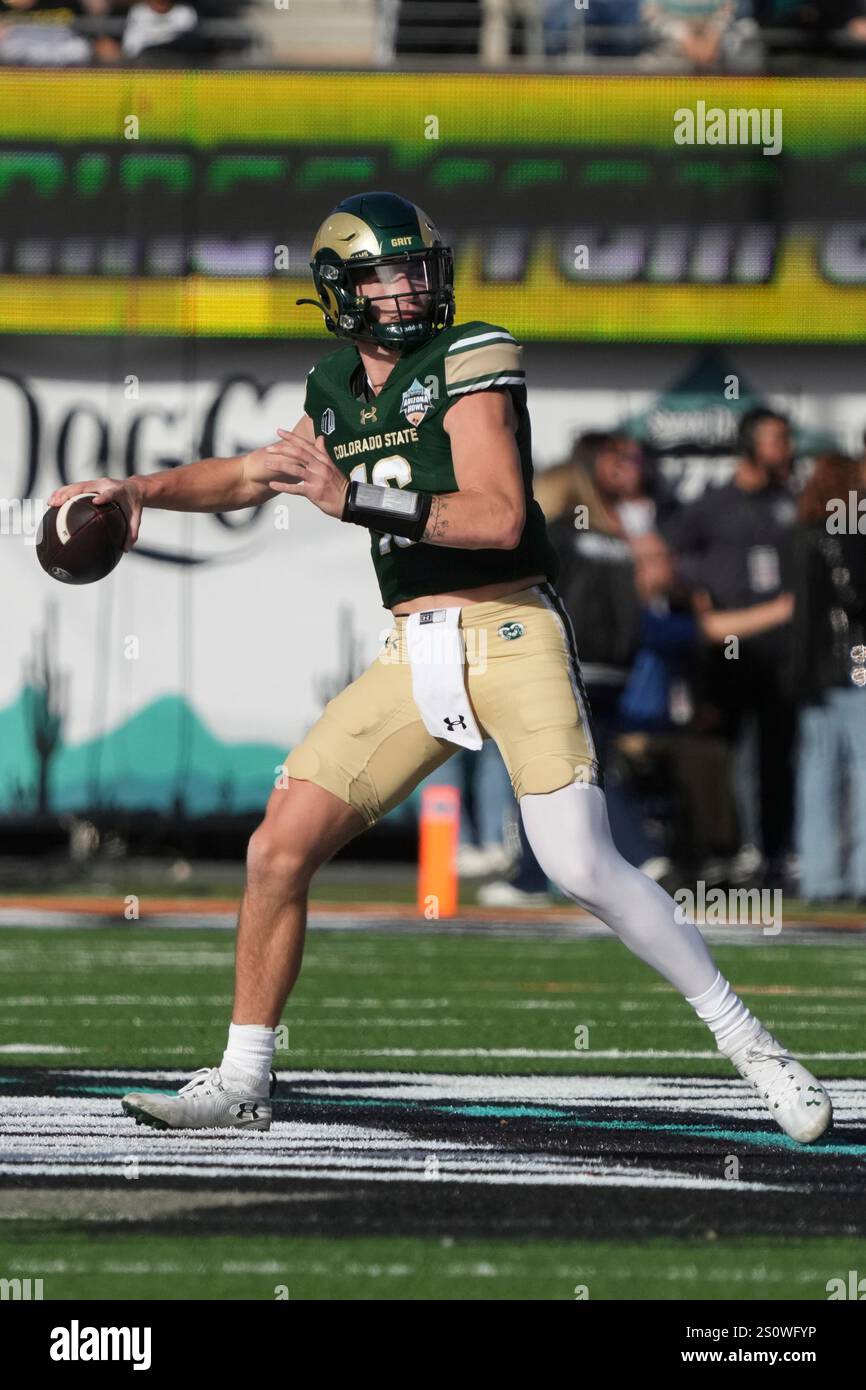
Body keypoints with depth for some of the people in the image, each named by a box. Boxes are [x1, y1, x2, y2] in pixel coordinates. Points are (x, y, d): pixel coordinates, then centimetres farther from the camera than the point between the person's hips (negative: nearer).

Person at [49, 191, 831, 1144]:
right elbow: (254, 476, 30)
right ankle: (242, 1082, 11)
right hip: (411, 659, 6)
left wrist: (354, 500, -23)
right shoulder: (336, 390, 12)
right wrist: (141, 490, 17)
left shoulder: (467, 365, -7)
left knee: (581, 868, -16)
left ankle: (741, 1036, -1)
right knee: (280, 850, -1)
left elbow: (499, 516, -19)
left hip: (510, 633, -6)